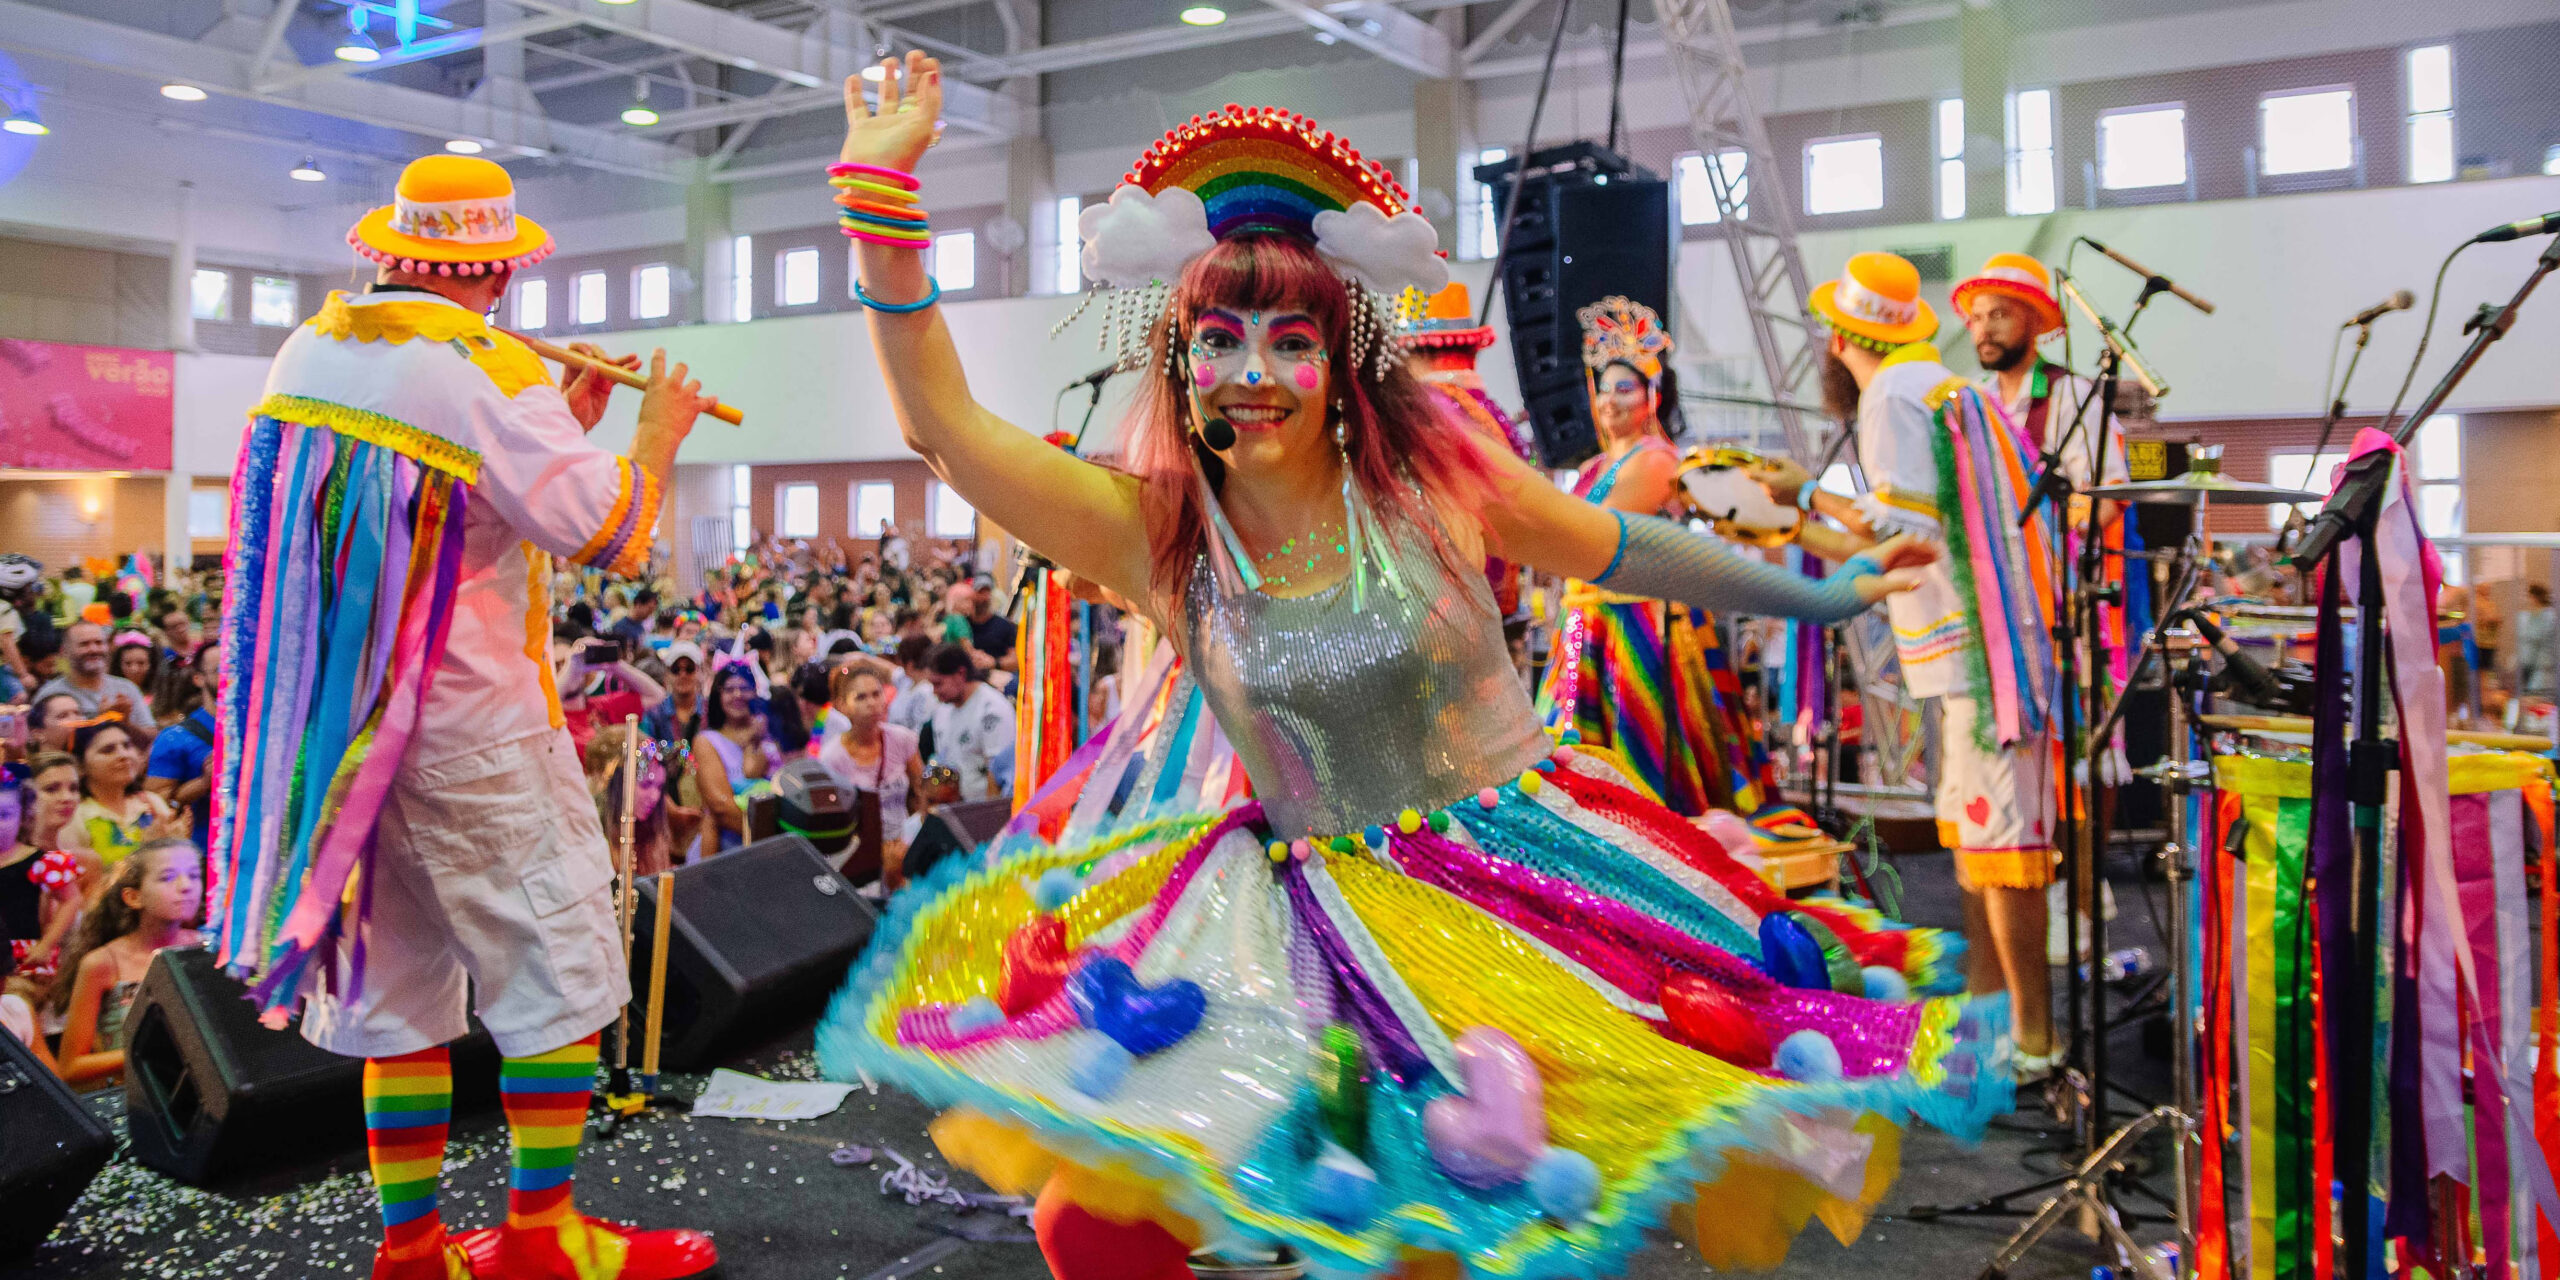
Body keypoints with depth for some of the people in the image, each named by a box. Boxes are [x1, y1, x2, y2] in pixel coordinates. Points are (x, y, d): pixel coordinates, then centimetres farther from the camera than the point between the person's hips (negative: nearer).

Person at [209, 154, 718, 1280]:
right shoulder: (491, 374, -16)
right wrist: (657, 433, 2)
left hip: (332, 723, 8)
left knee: (393, 985, 14)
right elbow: (615, 536, -16)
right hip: (469, 731, -7)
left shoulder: (309, 352, 8)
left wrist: (566, 421, 17)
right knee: (554, 968, 4)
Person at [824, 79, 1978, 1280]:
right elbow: (944, 424, -13)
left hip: (1519, 872, 0)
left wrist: (1817, 594, 16)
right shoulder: (1154, 531, -7)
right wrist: (878, 191, -19)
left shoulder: (1431, 474, -8)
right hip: (1312, 908, 1)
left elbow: (1624, 551, 6)